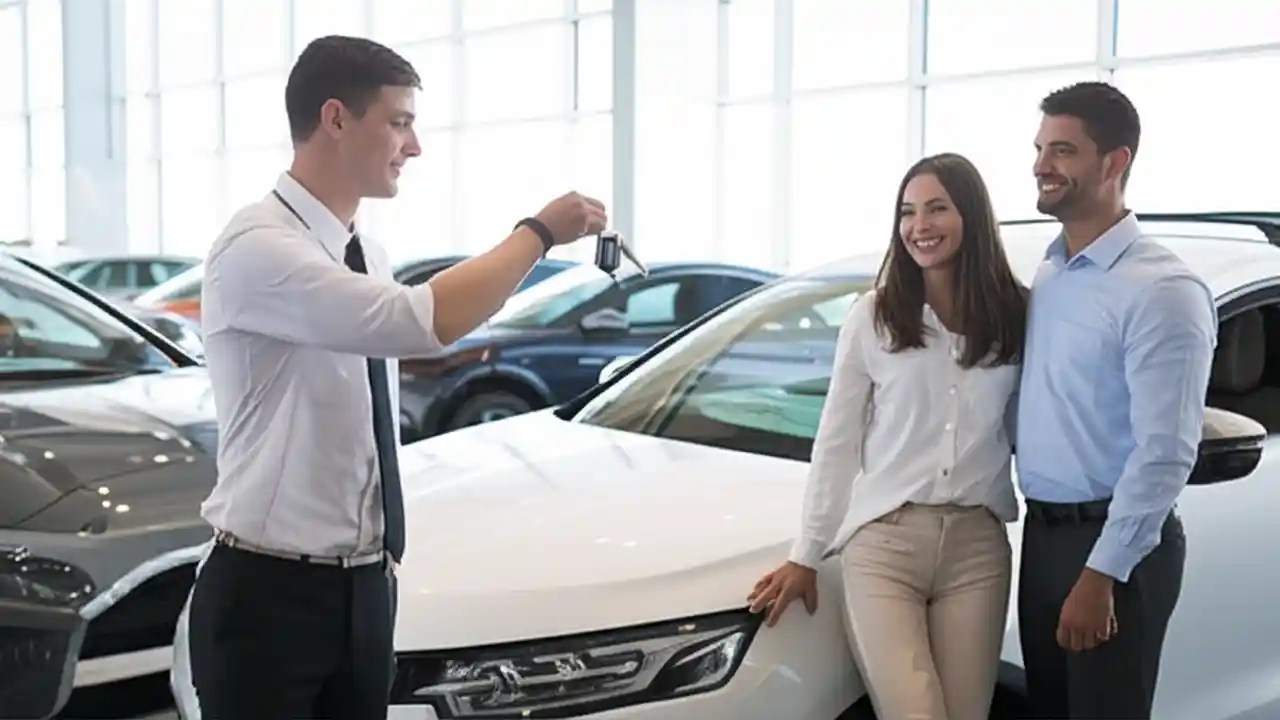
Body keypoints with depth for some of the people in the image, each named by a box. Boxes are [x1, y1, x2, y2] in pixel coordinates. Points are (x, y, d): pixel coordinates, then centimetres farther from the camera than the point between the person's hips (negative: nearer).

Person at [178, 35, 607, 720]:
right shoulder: (256, 246, -18)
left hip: (364, 589, 7)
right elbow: (423, 321, -32)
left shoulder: (368, 256, 8)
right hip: (267, 595, -7)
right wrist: (539, 230, -19)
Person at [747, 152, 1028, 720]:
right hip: (883, 543, -2)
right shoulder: (872, 317, 0)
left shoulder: (1017, 318, 3)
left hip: (977, 547, 2)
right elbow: (835, 443, 4)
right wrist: (806, 555, 5)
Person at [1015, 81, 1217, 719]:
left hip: (1115, 544, -8)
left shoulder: (1161, 291, -16)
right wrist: (1045, 534, 9)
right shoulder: (1047, 274, 9)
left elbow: (1165, 452, -20)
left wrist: (1100, 574, -20)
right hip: (1042, 533, 8)